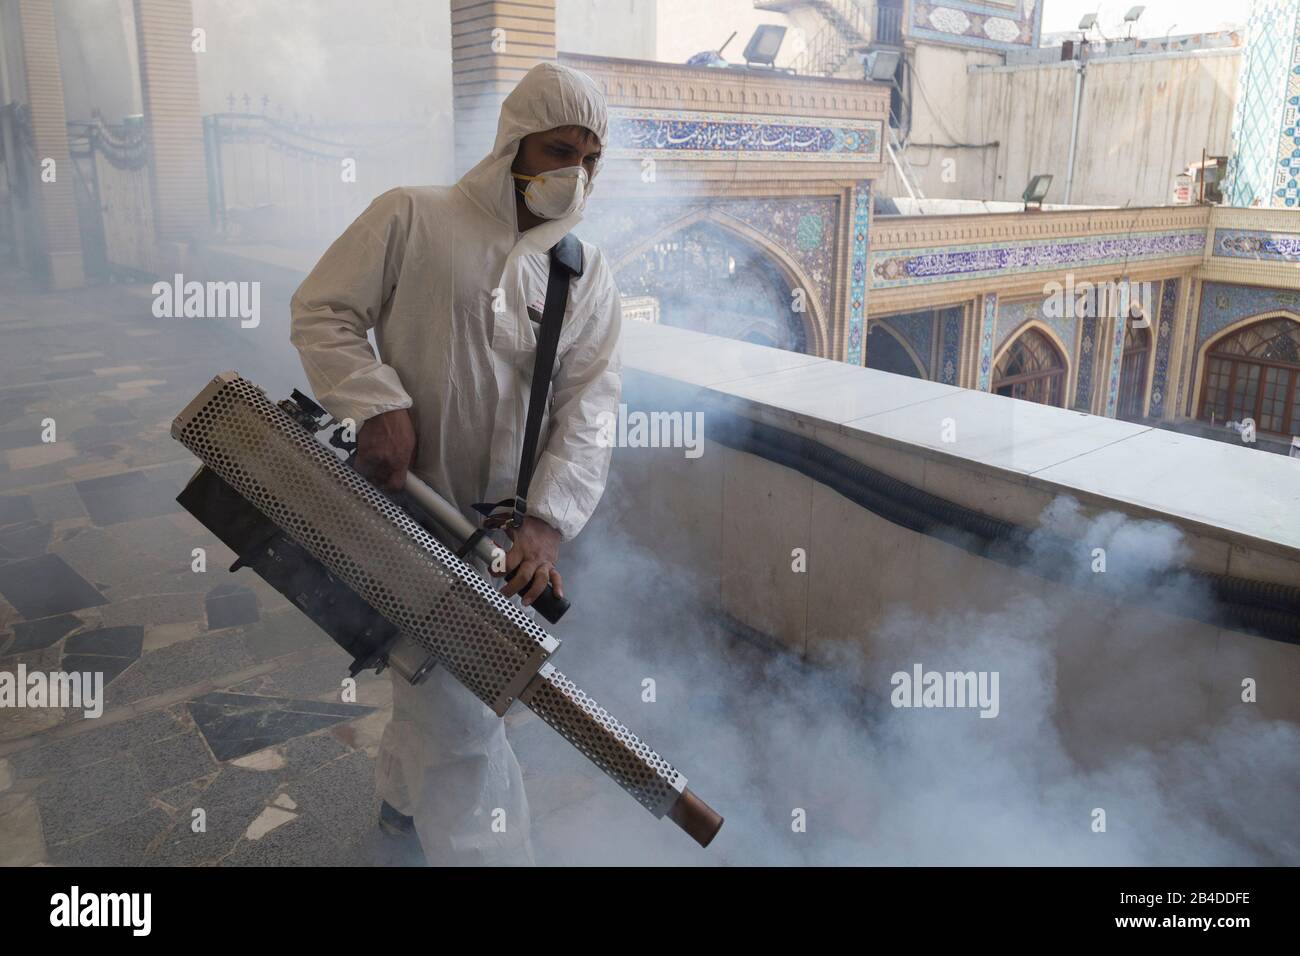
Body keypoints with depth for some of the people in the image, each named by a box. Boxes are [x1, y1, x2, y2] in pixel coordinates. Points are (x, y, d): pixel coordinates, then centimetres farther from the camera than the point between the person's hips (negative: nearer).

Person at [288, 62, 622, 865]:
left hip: (511, 521, 5)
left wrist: (549, 522, -20)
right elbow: (321, 313, -4)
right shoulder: (412, 218, -8)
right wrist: (378, 404, -20)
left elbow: (587, 412, -6)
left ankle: (405, 798, 51)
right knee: (460, 717, -5)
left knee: (441, 685, 24)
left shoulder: (589, 278, 2)